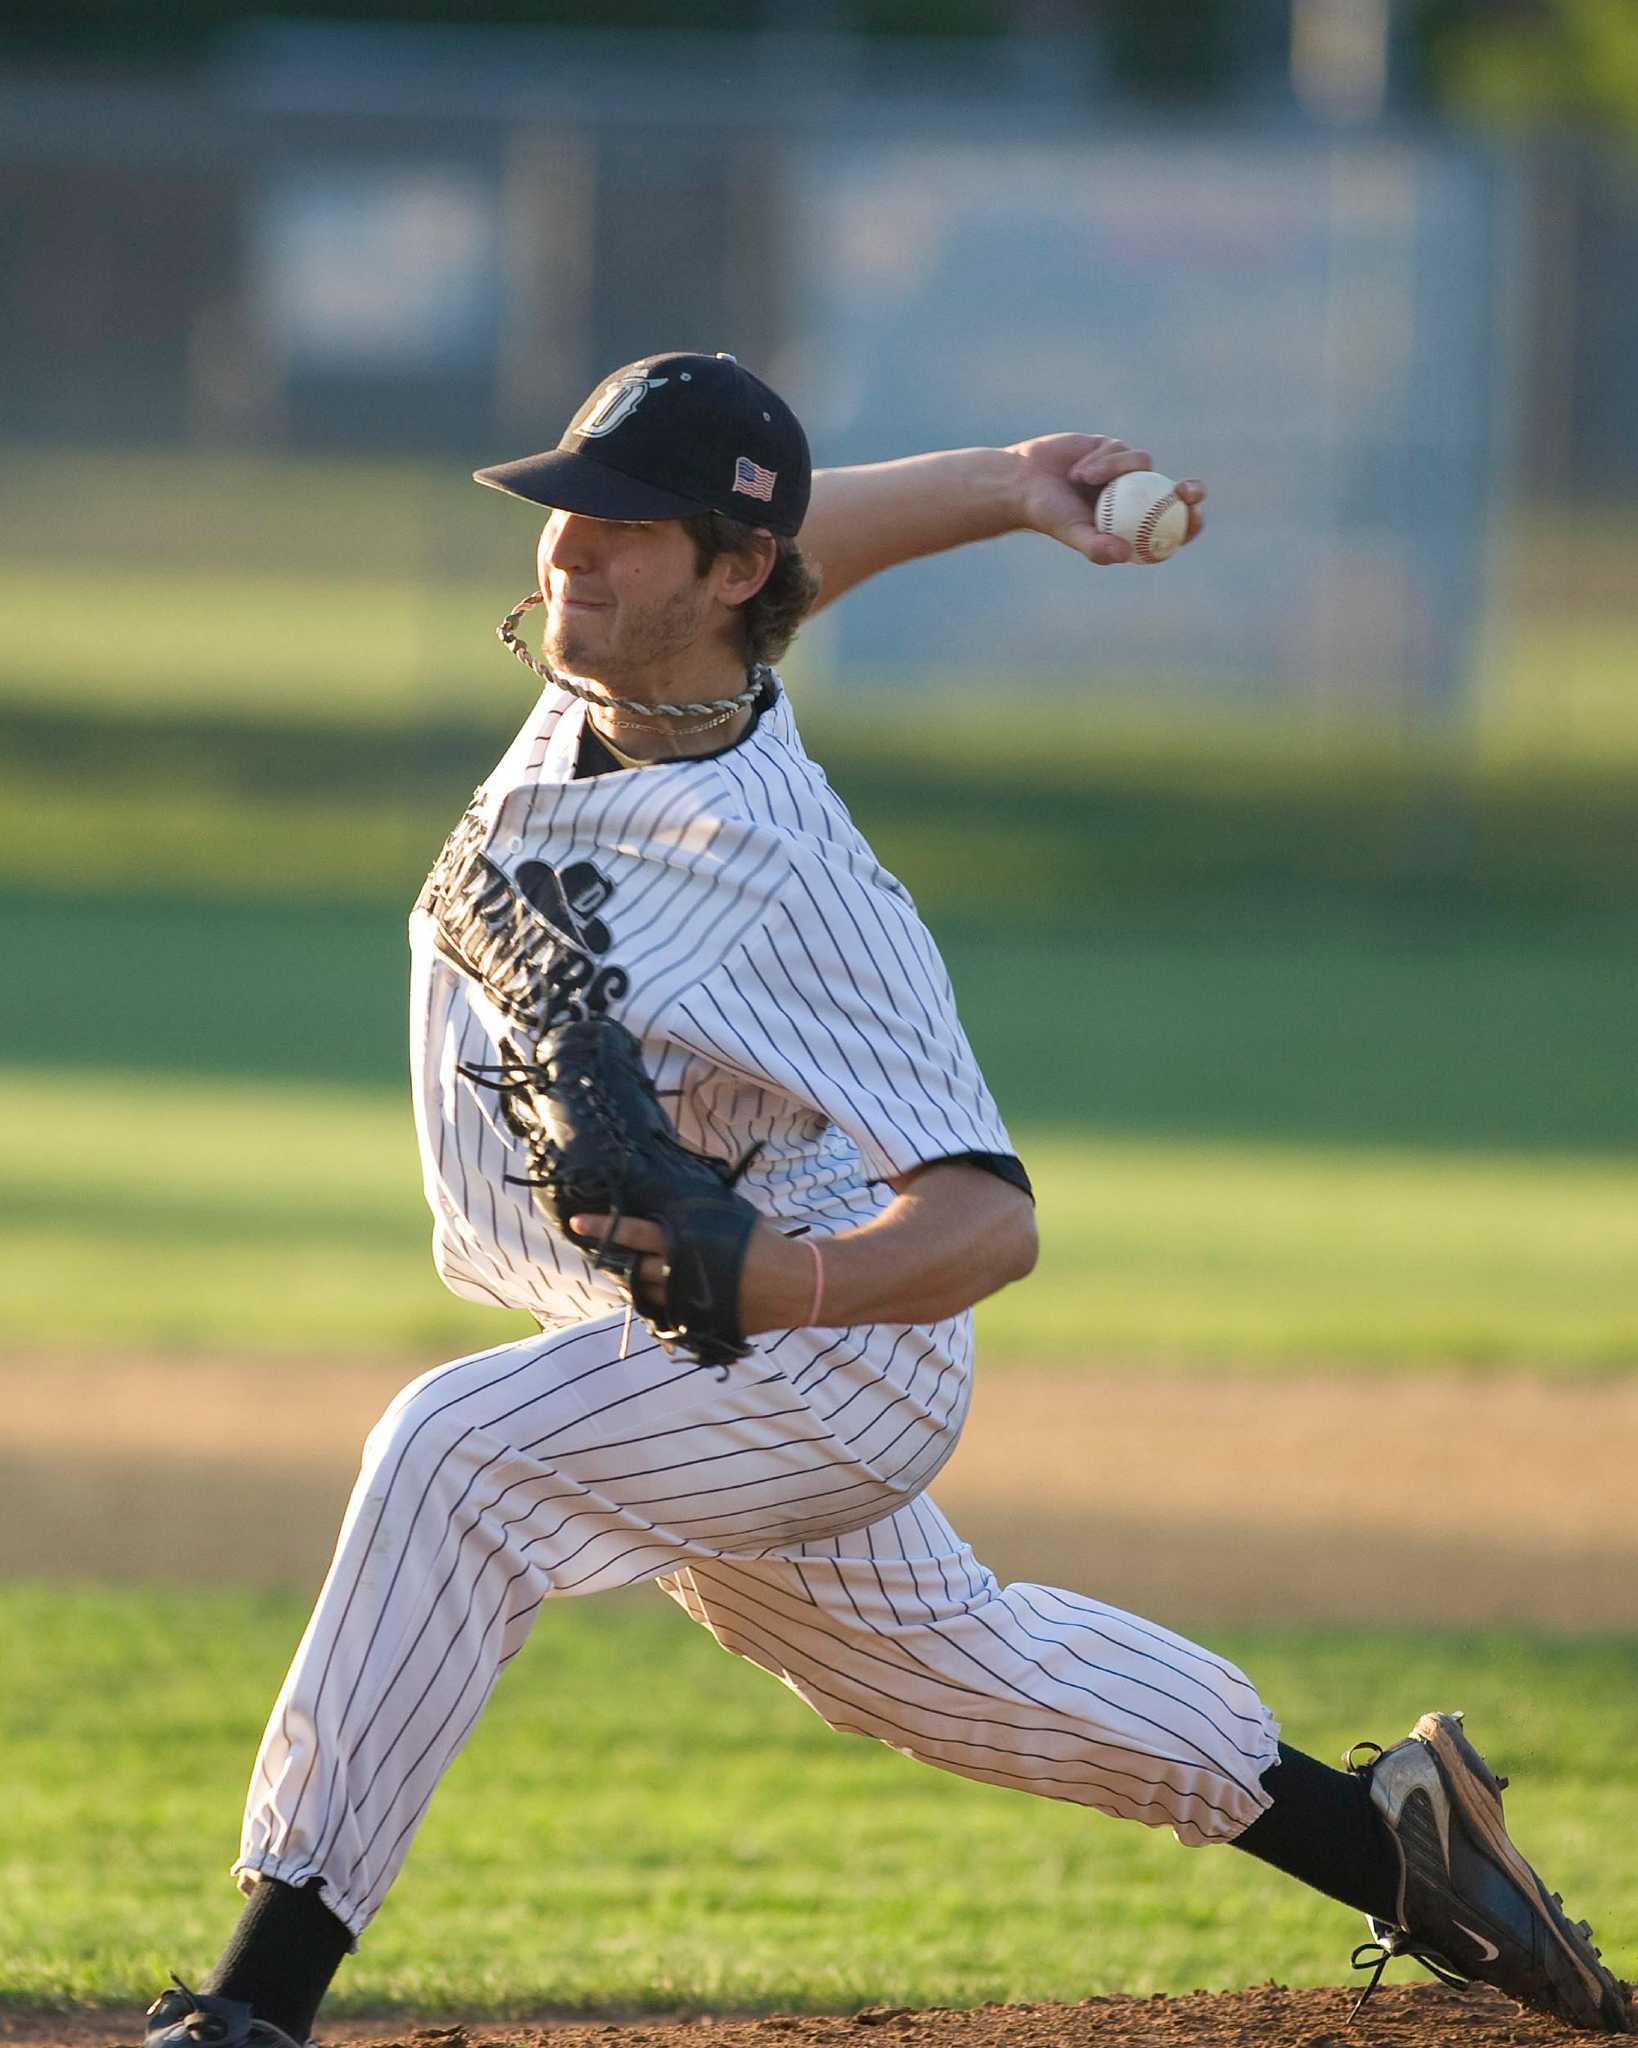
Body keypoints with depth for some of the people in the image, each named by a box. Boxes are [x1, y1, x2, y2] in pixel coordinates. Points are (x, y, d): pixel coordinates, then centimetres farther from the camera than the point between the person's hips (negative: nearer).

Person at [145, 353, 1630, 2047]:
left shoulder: (788, 874, -31)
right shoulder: (603, 673, -9)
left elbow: (988, 1220, -32)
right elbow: (810, 529, 14)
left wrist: (760, 1279, -52)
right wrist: (1005, 488, -4)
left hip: (828, 1341, -9)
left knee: (455, 1453, -32)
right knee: (935, 1659, 27)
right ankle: (1383, 1829, 45)